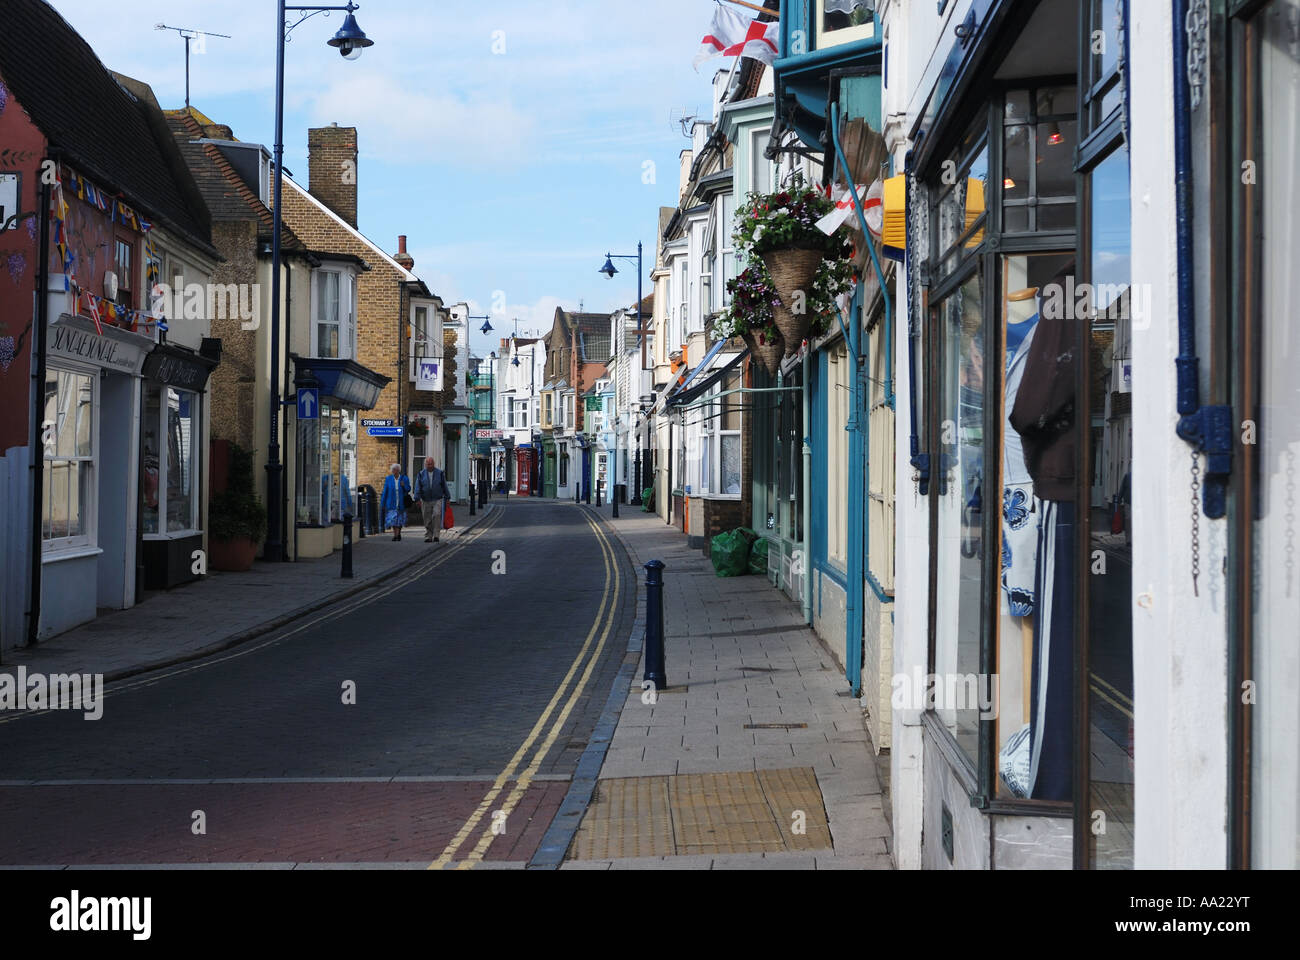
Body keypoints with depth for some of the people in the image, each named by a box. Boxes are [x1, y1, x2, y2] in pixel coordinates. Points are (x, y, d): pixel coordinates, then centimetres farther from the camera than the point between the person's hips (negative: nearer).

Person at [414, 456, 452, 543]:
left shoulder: (440, 473, 5)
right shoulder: (421, 474, 5)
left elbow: (444, 486, 10)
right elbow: (418, 487, 0)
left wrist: (447, 498, 9)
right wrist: (418, 499, -9)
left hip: (438, 500, -1)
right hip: (425, 501, 1)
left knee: (437, 515, -20)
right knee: (427, 520, 4)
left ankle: (436, 535, -19)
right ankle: (428, 537, 13)